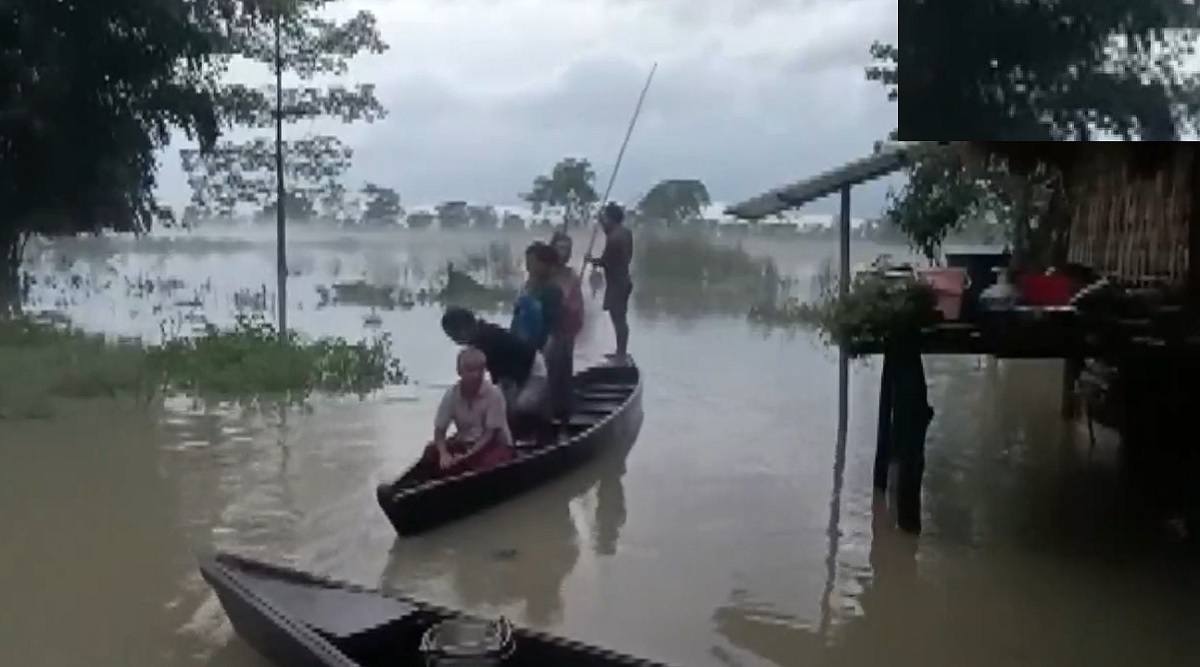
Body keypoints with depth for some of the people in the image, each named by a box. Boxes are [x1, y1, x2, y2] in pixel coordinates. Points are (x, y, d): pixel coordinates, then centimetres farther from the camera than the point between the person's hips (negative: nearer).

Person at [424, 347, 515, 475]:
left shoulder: (494, 394, -20)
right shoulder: (451, 395, -11)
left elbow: (491, 433, -19)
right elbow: (439, 430, -9)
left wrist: (468, 455, -32)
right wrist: (444, 454, -30)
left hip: (495, 444, -4)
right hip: (465, 443, 4)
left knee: (491, 461, -36)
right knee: (432, 451, -19)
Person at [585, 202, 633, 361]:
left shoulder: (614, 237, -22)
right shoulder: (625, 232, 7)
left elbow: (605, 261, -19)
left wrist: (592, 260, 2)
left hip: (616, 282, -10)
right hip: (623, 279, 10)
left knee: (618, 318, -4)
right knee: (620, 318, 17)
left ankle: (621, 353, 1)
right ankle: (620, 351, 25)